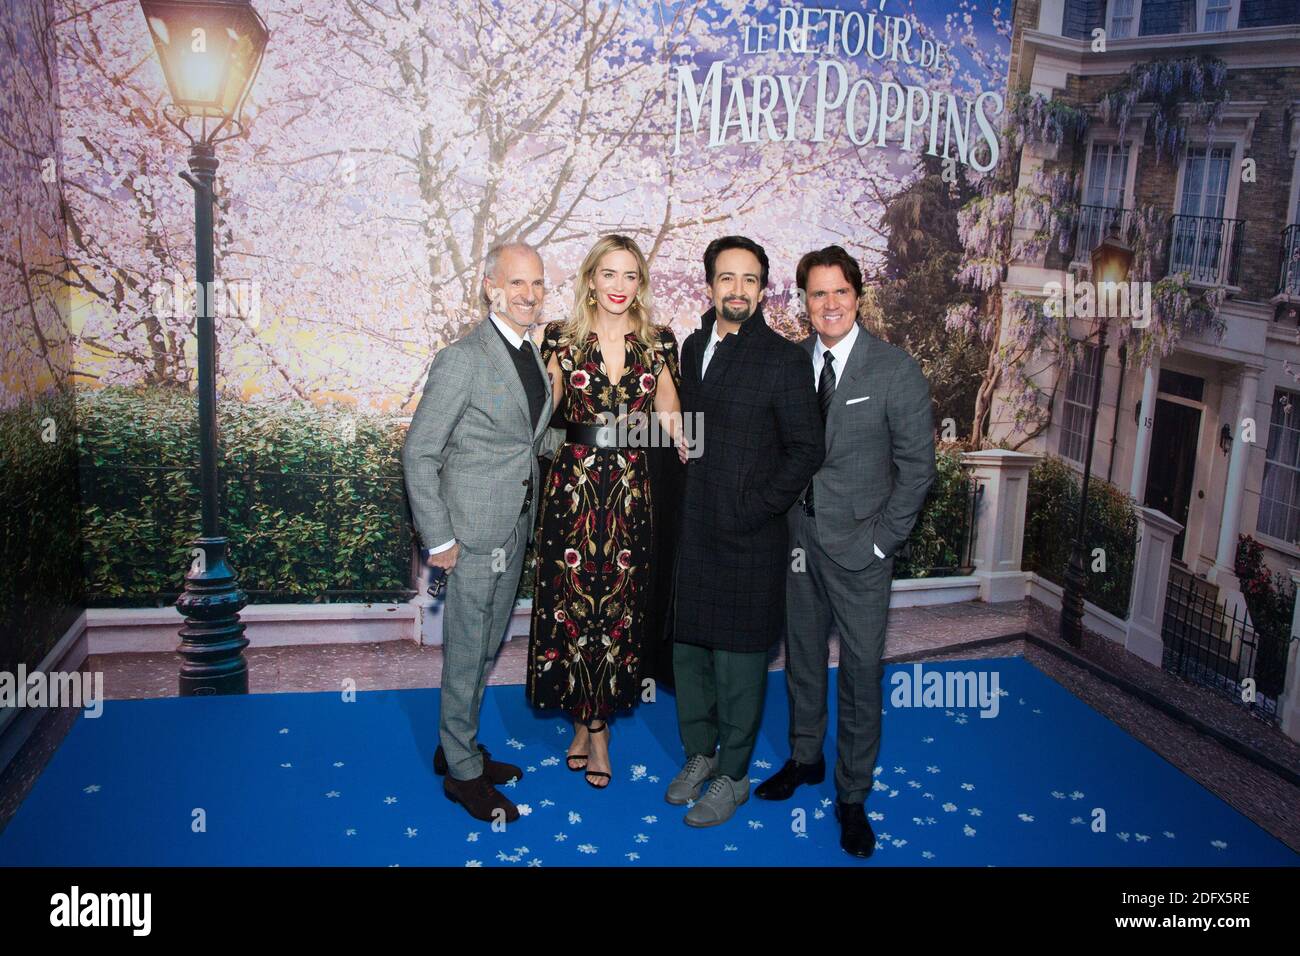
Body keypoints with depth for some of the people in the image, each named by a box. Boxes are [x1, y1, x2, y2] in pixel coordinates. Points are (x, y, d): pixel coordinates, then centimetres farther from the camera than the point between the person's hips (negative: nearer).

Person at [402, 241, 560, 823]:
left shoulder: (532, 355, 9)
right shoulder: (462, 359, -16)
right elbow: (419, 453, -15)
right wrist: (438, 539, -15)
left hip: (516, 529, 8)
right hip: (475, 531, -8)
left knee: (486, 647, 19)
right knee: (466, 654, 4)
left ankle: (458, 747, 36)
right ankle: (462, 772, 20)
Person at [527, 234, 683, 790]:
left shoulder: (658, 344, 5)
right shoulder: (562, 340, 3)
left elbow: (668, 414, 10)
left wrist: (672, 422, -4)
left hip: (631, 495, 1)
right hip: (572, 489, -1)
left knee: (619, 609, 6)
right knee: (573, 604, 3)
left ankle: (594, 723, 23)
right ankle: (589, 724, 21)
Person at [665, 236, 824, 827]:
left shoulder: (783, 359, -9)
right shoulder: (693, 348, 9)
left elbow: (806, 450, -9)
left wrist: (750, 509, -13)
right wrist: (679, 506, 7)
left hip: (747, 537, -5)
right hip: (690, 534, 6)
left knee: (737, 661, 6)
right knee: (688, 649, 15)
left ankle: (732, 776, 23)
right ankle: (699, 752, 36)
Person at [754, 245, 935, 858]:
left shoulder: (895, 370, -9)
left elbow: (917, 465, -7)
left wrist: (882, 539, -10)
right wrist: (780, 516, 0)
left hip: (859, 543, -4)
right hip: (797, 535, 4)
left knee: (861, 670, 3)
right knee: (802, 655, 18)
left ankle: (852, 796, 19)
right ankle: (805, 758, 38)